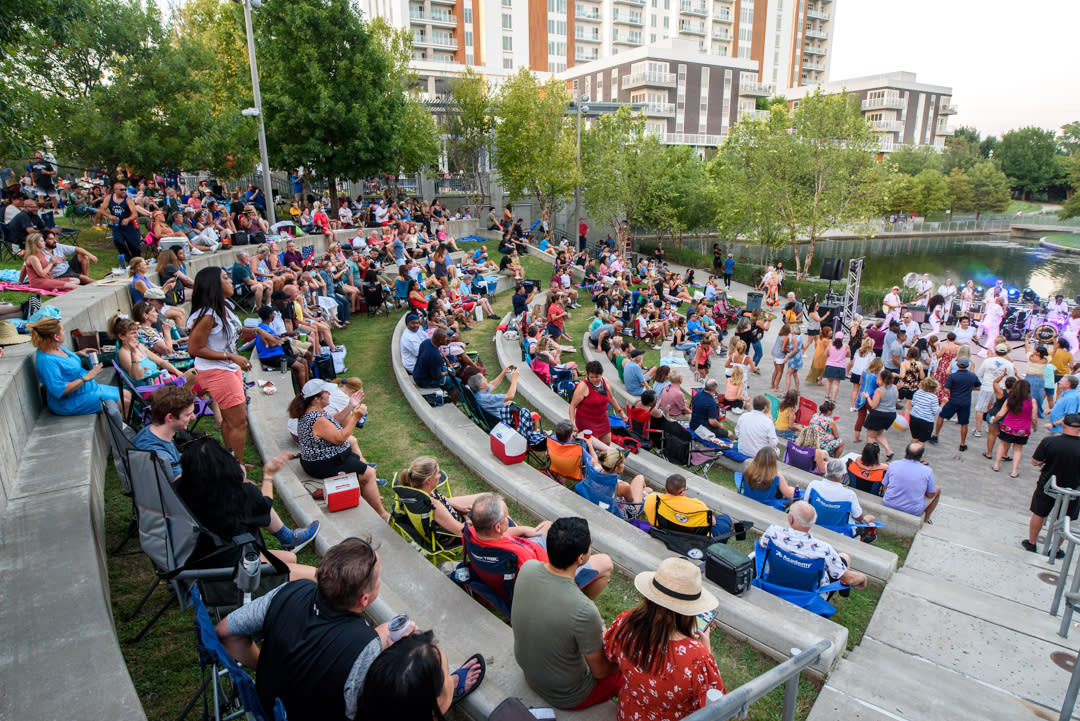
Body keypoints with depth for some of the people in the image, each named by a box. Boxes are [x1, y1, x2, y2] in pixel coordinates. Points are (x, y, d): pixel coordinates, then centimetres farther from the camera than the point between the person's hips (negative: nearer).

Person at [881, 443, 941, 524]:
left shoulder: (893, 465, -7)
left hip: (889, 506, 3)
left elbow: (885, 486, 3)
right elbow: (930, 495, -2)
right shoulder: (927, 471, -12)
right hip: (913, 511, -3)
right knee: (937, 490, 23)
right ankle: (925, 520, 34)